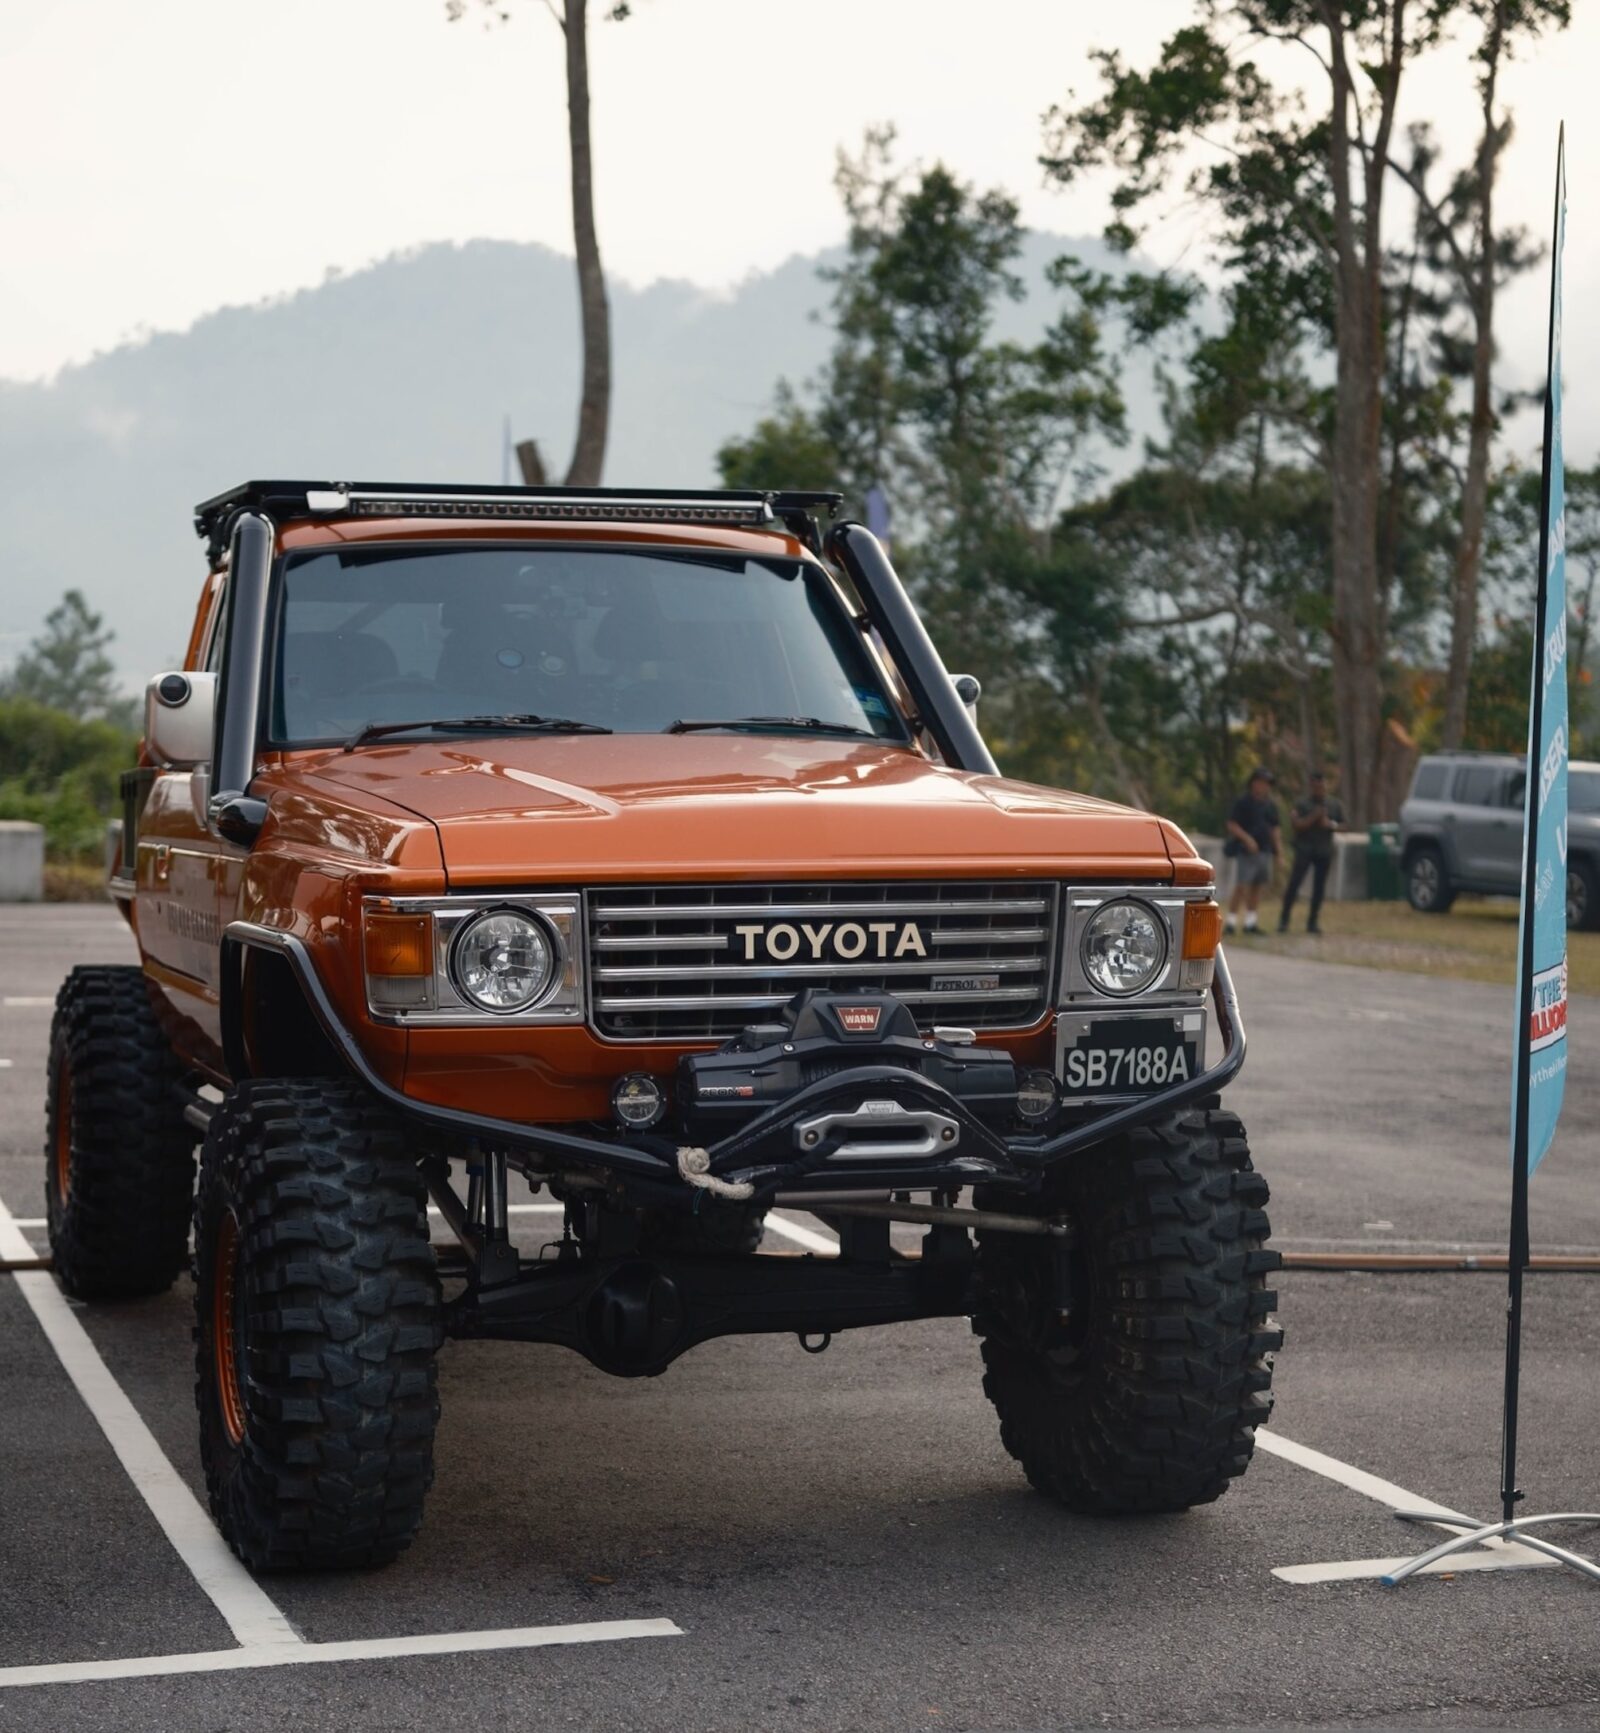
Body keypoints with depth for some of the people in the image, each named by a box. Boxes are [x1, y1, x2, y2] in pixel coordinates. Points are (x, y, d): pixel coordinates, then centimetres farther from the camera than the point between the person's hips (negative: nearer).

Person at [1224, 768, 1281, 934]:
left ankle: (1250, 922, 14)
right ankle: (1231, 922, -10)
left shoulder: (1270, 805, 14)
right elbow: (1232, 825, -10)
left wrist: (1277, 851, 16)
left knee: (1257, 887, 9)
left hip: (1265, 851, 7)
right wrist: (1247, 839, -22)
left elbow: (1274, 829, 21)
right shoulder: (1243, 802, -5)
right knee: (1241, 887, -11)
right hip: (1247, 851, -7)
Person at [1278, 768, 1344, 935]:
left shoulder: (1334, 805, 9)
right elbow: (1296, 823, -12)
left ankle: (1312, 922, 13)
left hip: (1324, 851, 4)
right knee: (1294, 883, -10)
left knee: (1319, 887, 5)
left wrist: (1331, 824, -7)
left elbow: (1342, 824, 13)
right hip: (1305, 849, -4)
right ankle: (1284, 920, -6)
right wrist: (1313, 817, -21)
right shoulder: (1302, 803, -4)